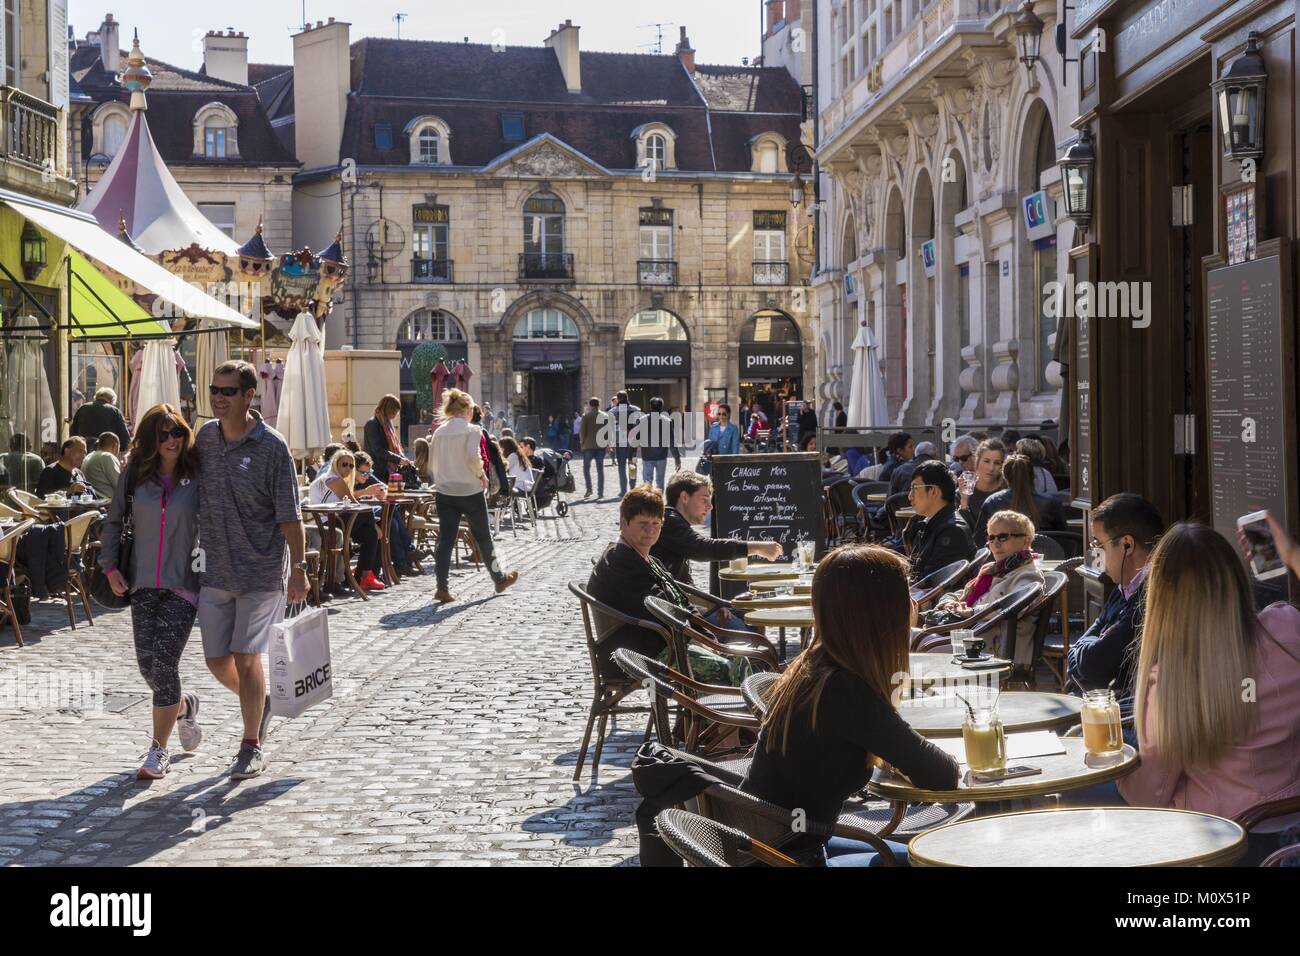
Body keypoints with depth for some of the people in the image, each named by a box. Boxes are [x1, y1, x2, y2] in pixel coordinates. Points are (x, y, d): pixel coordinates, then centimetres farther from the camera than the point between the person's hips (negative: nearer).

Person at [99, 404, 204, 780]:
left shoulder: (197, 476, -3)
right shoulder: (135, 475, 4)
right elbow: (113, 521, 14)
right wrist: (110, 566, 5)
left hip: (183, 583, -3)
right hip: (143, 583, 3)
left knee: (164, 661, -11)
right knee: (147, 665, 4)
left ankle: (158, 751, -1)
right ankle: (185, 707, 37)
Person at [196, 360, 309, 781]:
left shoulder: (272, 447, -12)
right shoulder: (204, 437, 4)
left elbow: (290, 515, -9)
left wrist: (299, 568, -9)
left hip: (262, 572, -5)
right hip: (215, 571, 5)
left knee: (246, 657, -7)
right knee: (217, 660, 8)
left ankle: (252, 746, 9)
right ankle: (261, 702, 38)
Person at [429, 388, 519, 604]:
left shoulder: (439, 432, 5)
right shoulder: (471, 430, -10)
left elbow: (432, 461, 8)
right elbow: (473, 456, -23)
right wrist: (481, 474, -7)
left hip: (445, 493, 4)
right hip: (470, 491, -4)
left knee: (445, 540, 0)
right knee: (482, 537, 11)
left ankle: (442, 588, -8)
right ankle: (499, 579, 27)